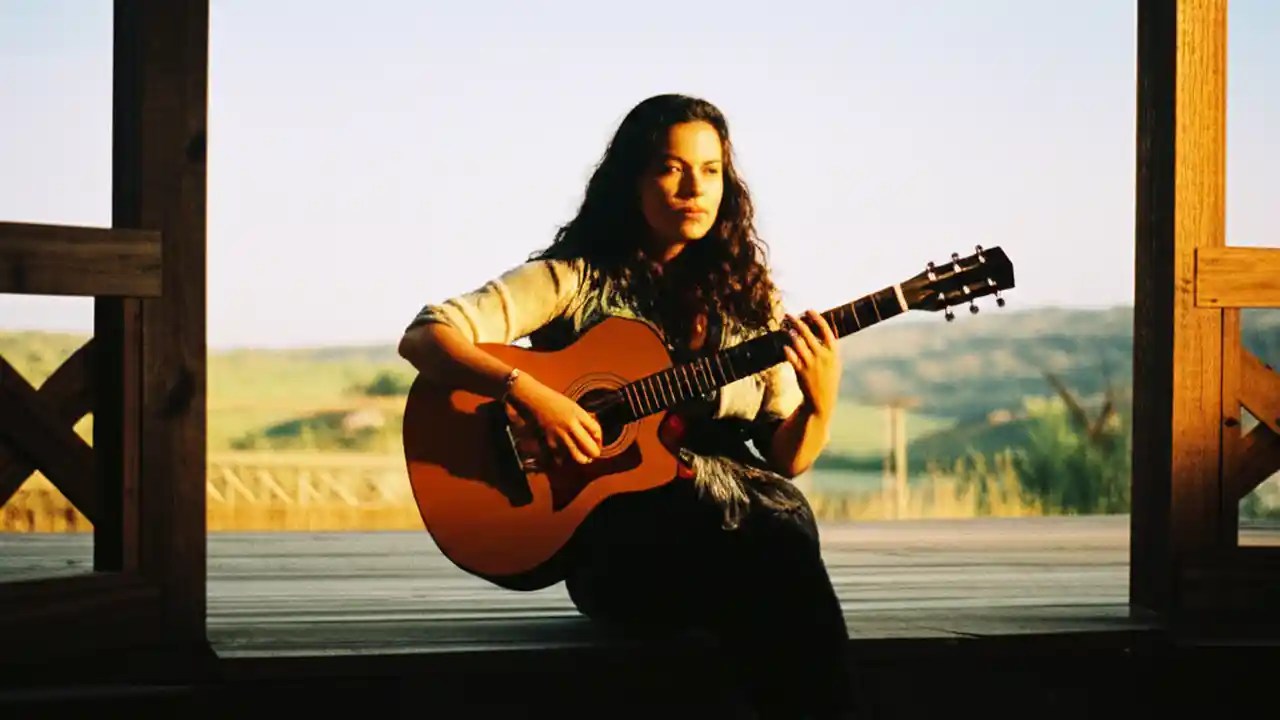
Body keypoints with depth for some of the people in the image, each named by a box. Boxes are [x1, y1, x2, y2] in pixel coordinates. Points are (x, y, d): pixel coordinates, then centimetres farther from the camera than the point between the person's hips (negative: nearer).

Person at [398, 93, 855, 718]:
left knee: (785, 543, -35)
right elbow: (424, 338, -6)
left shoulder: (747, 299, 16)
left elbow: (785, 459, 14)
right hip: (620, 521, -4)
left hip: (746, 507, 4)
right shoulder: (574, 279, 4)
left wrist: (820, 403, -8)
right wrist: (525, 392, -21)